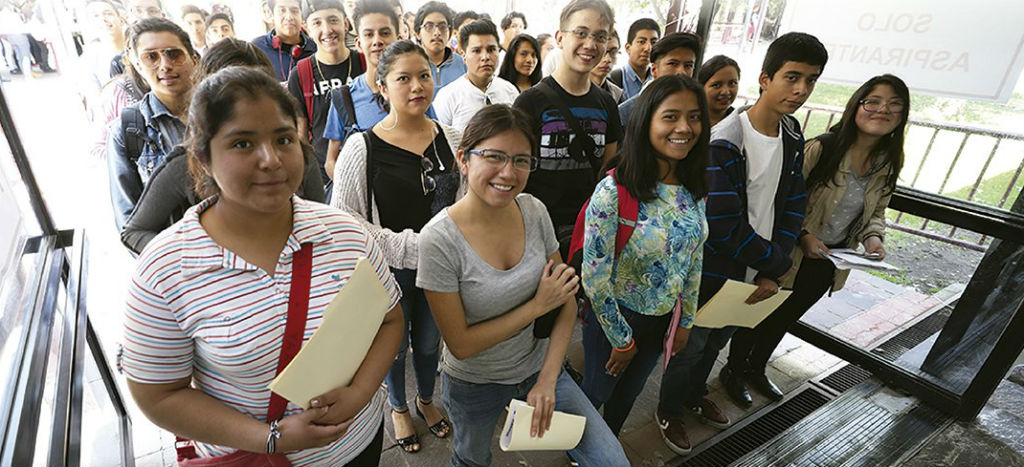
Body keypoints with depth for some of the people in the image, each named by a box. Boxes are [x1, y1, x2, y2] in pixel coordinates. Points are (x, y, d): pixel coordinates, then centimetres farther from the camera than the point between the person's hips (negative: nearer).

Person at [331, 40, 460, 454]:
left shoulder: (452, 139, -5)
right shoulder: (362, 148, -15)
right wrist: (409, 245, -19)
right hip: (389, 271, -2)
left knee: (429, 342, 22)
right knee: (394, 345, 20)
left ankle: (426, 400, 53)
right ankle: (398, 407, 50)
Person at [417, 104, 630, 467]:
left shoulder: (534, 211, -12)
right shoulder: (439, 239, -25)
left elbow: (567, 302, -5)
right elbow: (460, 345, -21)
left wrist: (547, 379, -12)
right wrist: (538, 305, -20)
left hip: (539, 366, 3)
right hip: (474, 385, -2)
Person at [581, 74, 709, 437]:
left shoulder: (695, 188, -6)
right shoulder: (615, 192, -27)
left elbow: (695, 258, 6)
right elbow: (594, 278, -24)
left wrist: (687, 320, 11)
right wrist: (621, 338, -13)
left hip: (664, 318, 6)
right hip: (615, 315, -6)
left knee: (629, 392, 27)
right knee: (595, 393, 18)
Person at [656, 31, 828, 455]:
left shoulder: (792, 136, 1)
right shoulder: (723, 142, -23)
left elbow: (793, 206, 3)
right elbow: (723, 225, -25)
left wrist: (775, 271, -6)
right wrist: (774, 261, -12)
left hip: (757, 272, 7)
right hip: (713, 270, -7)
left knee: (717, 341, 25)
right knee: (691, 345, 13)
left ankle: (695, 394, 51)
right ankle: (669, 410, 38)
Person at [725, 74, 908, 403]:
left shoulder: (888, 164, -1)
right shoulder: (820, 149, -21)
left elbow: (876, 212, 11)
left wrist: (873, 237, -9)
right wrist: (803, 236, -26)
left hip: (828, 263, 7)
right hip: (790, 254, -6)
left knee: (784, 318, 24)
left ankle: (756, 369, 46)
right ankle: (735, 368, 35)